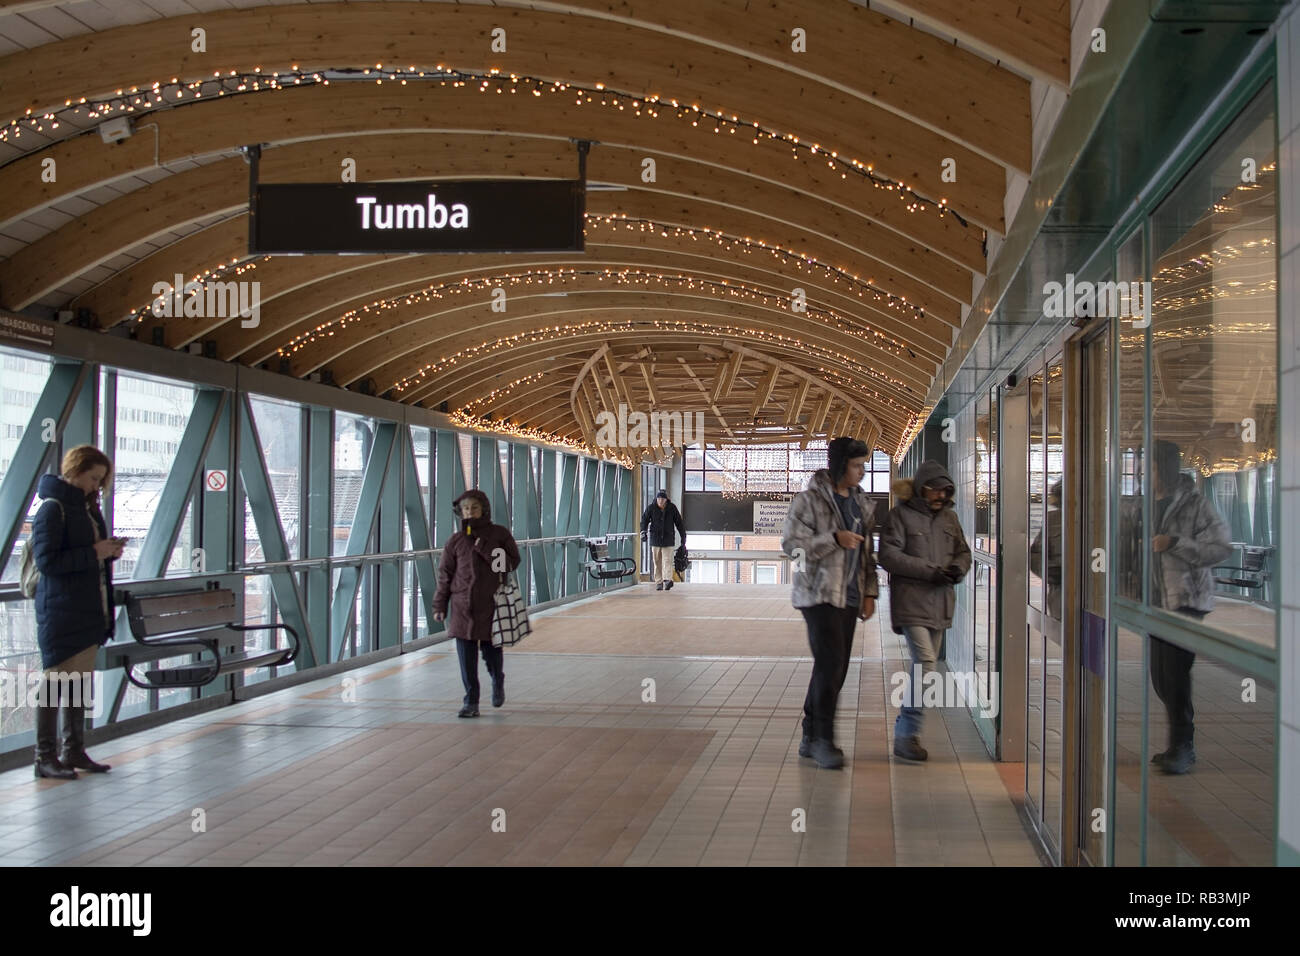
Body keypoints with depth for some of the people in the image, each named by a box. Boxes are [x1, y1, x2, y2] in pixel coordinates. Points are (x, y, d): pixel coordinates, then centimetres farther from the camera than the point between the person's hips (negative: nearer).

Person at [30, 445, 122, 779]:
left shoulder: (87, 507, 15)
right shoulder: (52, 508, -10)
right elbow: (45, 560, -17)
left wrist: (109, 551, 2)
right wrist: (93, 553, -19)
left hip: (88, 611, 8)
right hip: (60, 611, -8)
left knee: (80, 682, 12)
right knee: (55, 682, -3)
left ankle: (74, 751, 20)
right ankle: (46, 756, 3)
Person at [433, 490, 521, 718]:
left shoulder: (499, 534, 0)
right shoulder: (456, 541, 5)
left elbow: (512, 563, -9)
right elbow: (445, 575, 8)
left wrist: (484, 548, -16)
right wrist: (440, 606, 5)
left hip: (491, 607, -2)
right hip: (462, 609, 2)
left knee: (492, 652, 8)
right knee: (466, 658, 0)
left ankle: (498, 683, 39)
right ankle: (471, 702, 8)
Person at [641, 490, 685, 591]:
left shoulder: (672, 508, 0)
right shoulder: (651, 507, -1)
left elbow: (679, 523, 7)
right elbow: (644, 519, -2)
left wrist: (683, 537, 9)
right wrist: (643, 531, -20)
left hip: (668, 539, -1)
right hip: (655, 538, 1)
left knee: (667, 561, -12)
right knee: (657, 562, 5)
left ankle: (668, 580, -22)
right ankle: (659, 582, 10)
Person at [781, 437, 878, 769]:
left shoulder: (862, 503, 14)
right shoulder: (810, 499, -8)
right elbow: (790, 543, -13)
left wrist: (869, 591, 12)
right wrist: (834, 539, -20)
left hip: (848, 596, 7)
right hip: (818, 594, -7)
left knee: (835, 668, 7)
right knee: (830, 663, -15)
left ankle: (810, 738, 17)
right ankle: (822, 740, -8)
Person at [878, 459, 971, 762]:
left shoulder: (948, 516, 14)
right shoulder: (899, 515, -5)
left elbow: (963, 551, 21)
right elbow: (888, 556, -13)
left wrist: (958, 567, -3)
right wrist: (929, 571, -18)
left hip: (940, 603, 7)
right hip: (911, 602, -7)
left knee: (925, 668, 12)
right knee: (925, 665, -18)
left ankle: (906, 728, 25)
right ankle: (906, 736, -12)